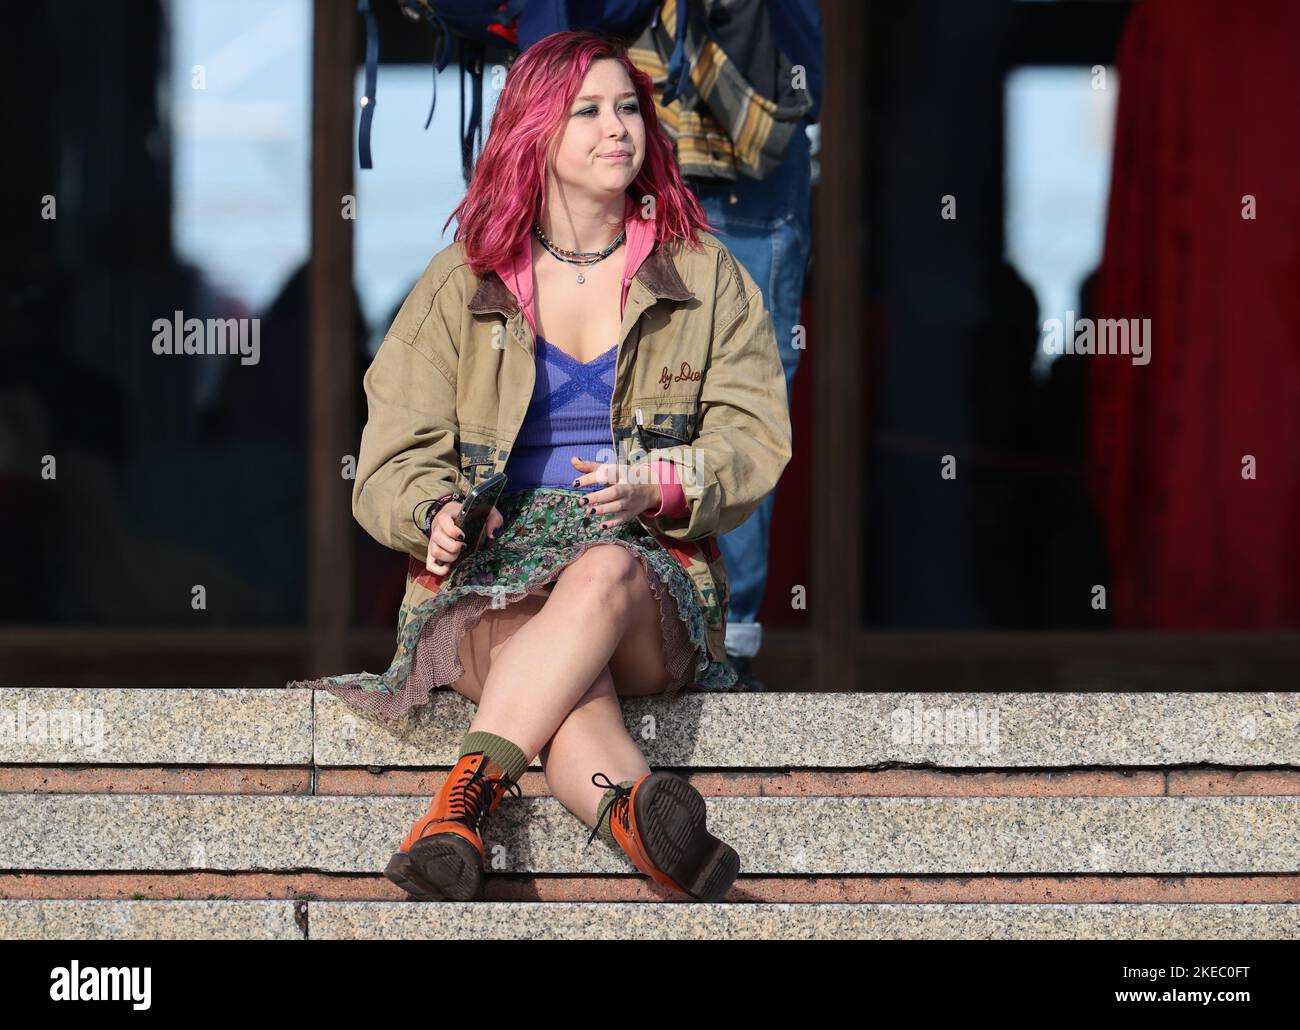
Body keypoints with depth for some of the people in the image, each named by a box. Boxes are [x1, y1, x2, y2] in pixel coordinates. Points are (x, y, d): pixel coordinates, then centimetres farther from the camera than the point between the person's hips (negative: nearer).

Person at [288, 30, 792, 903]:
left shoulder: (705, 278, 14)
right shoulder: (462, 284, 13)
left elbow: (754, 444, 6)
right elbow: (393, 462, 9)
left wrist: (658, 484, -15)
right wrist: (437, 515, -15)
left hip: (654, 573, 0)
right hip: (493, 572, 0)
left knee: (604, 571, -40)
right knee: (571, 688, -37)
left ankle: (469, 794, -52)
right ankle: (646, 824, -64)